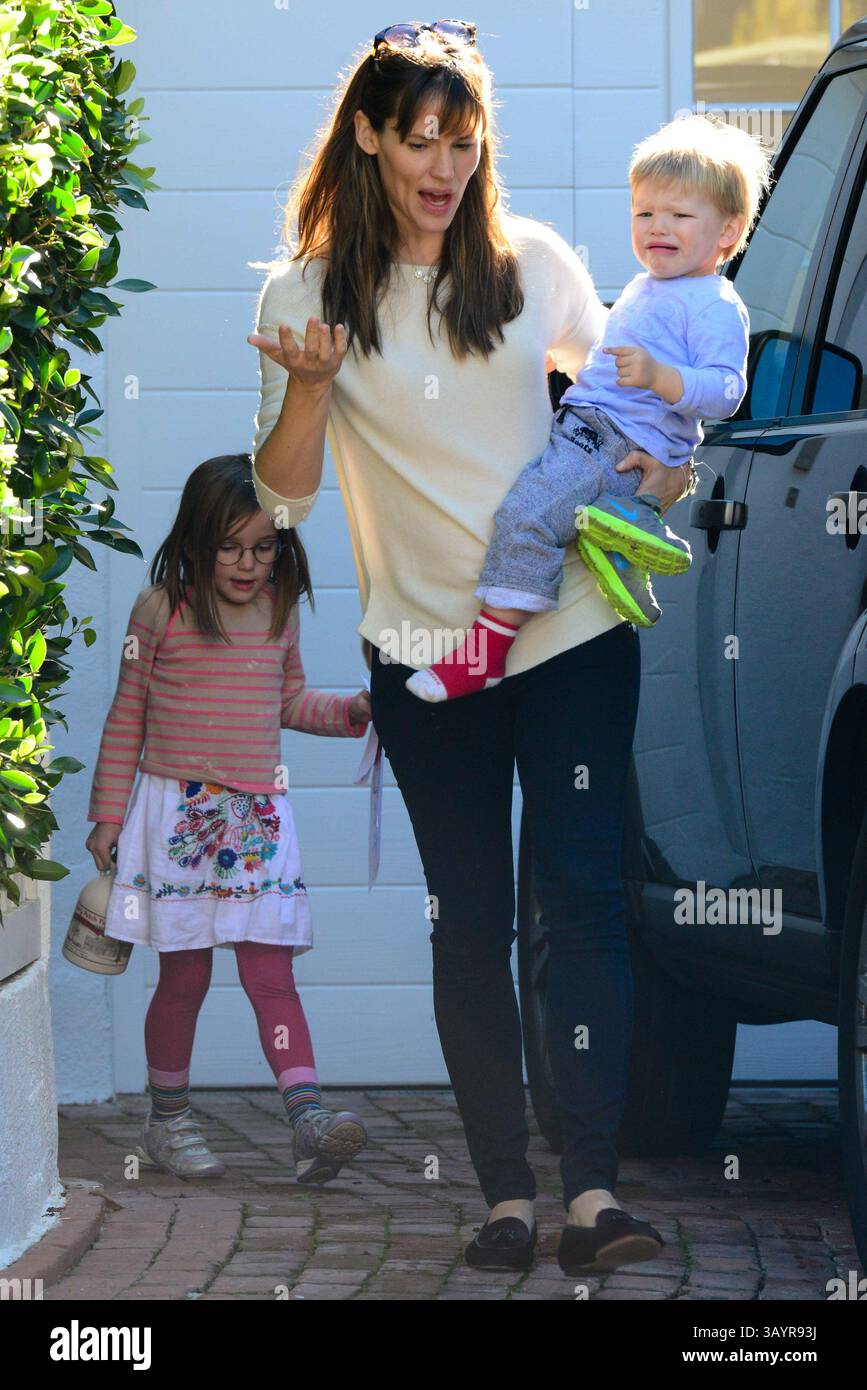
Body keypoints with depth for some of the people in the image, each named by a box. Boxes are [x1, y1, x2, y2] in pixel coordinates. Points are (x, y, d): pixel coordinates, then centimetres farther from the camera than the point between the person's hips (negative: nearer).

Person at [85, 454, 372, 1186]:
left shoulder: (280, 611, 7)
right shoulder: (161, 610, -3)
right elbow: (127, 716, 3)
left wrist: (353, 710, 3)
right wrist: (109, 813, 2)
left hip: (259, 816, 3)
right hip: (176, 814, -3)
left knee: (271, 972, -5)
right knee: (185, 974, 2)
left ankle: (308, 1117, -16)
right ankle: (168, 1118, 16)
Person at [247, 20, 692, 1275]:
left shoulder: (533, 263, 3)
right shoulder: (303, 293, 0)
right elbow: (282, 493, -1)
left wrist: (667, 459, -3)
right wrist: (307, 386, -19)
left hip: (571, 633, 0)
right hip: (424, 647, 0)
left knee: (584, 893, -8)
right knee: (469, 918, 3)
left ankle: (593, 1187, -11)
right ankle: (506, 1194, 7)